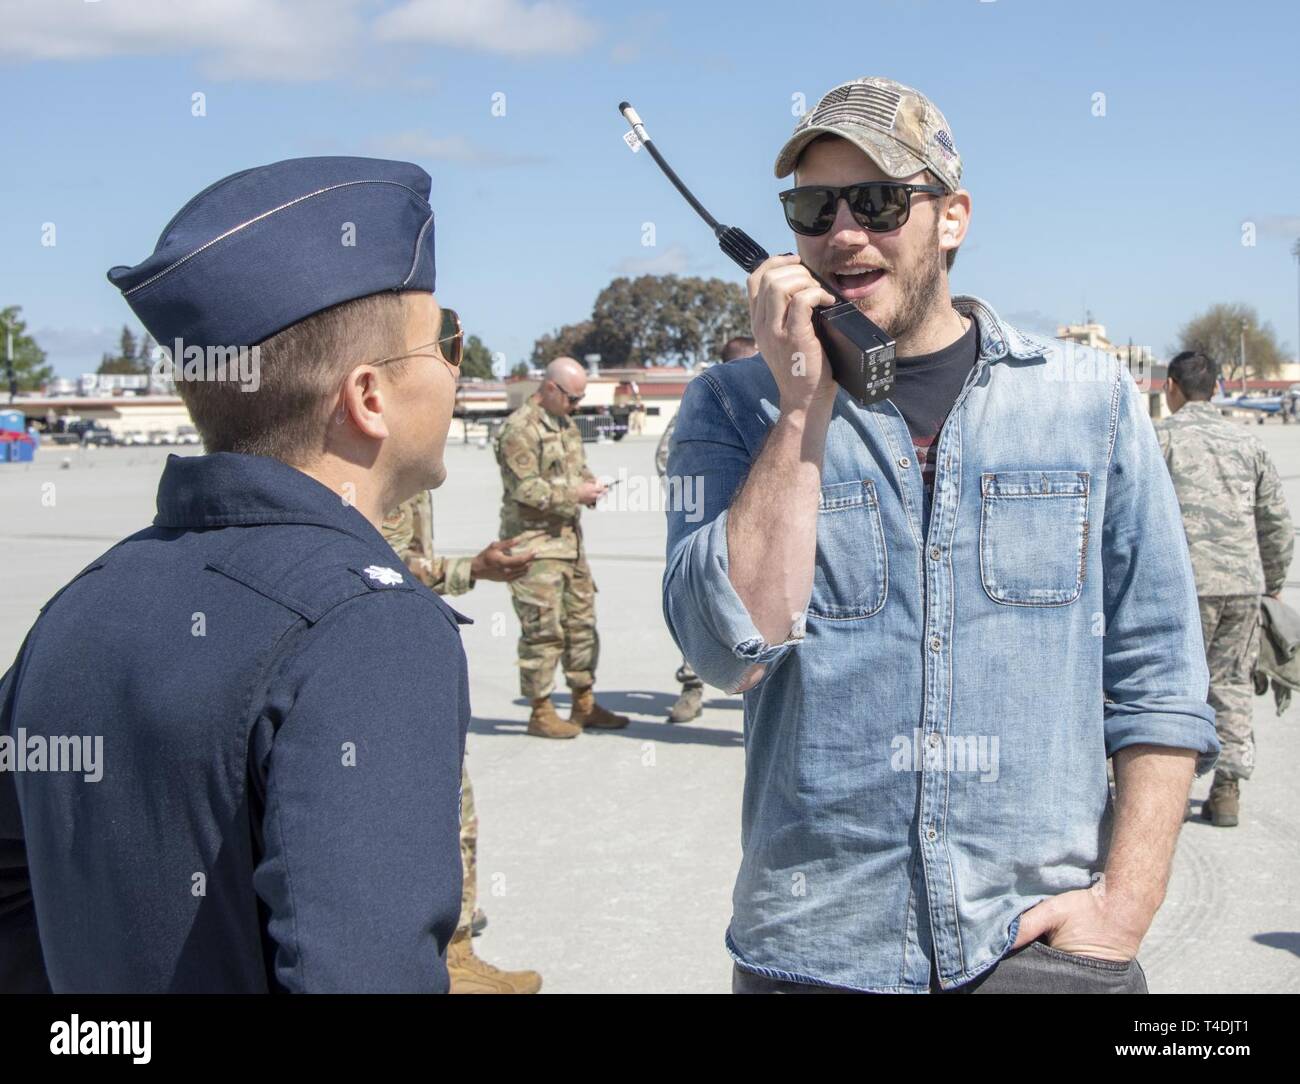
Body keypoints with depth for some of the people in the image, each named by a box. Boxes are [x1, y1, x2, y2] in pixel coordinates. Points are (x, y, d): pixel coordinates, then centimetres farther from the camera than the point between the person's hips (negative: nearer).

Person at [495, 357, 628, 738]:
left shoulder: (567, 426, 16)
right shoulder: (519, 429, -13)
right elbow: (525, 489, -19)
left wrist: (590, 482, 5)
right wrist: (575, 494, -16)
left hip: (569, 537, 9)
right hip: (534, 540, -9)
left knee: (582, 622, 13)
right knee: (543, 628, -6)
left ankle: (584, 704, 22)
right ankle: (541, 712, 2)